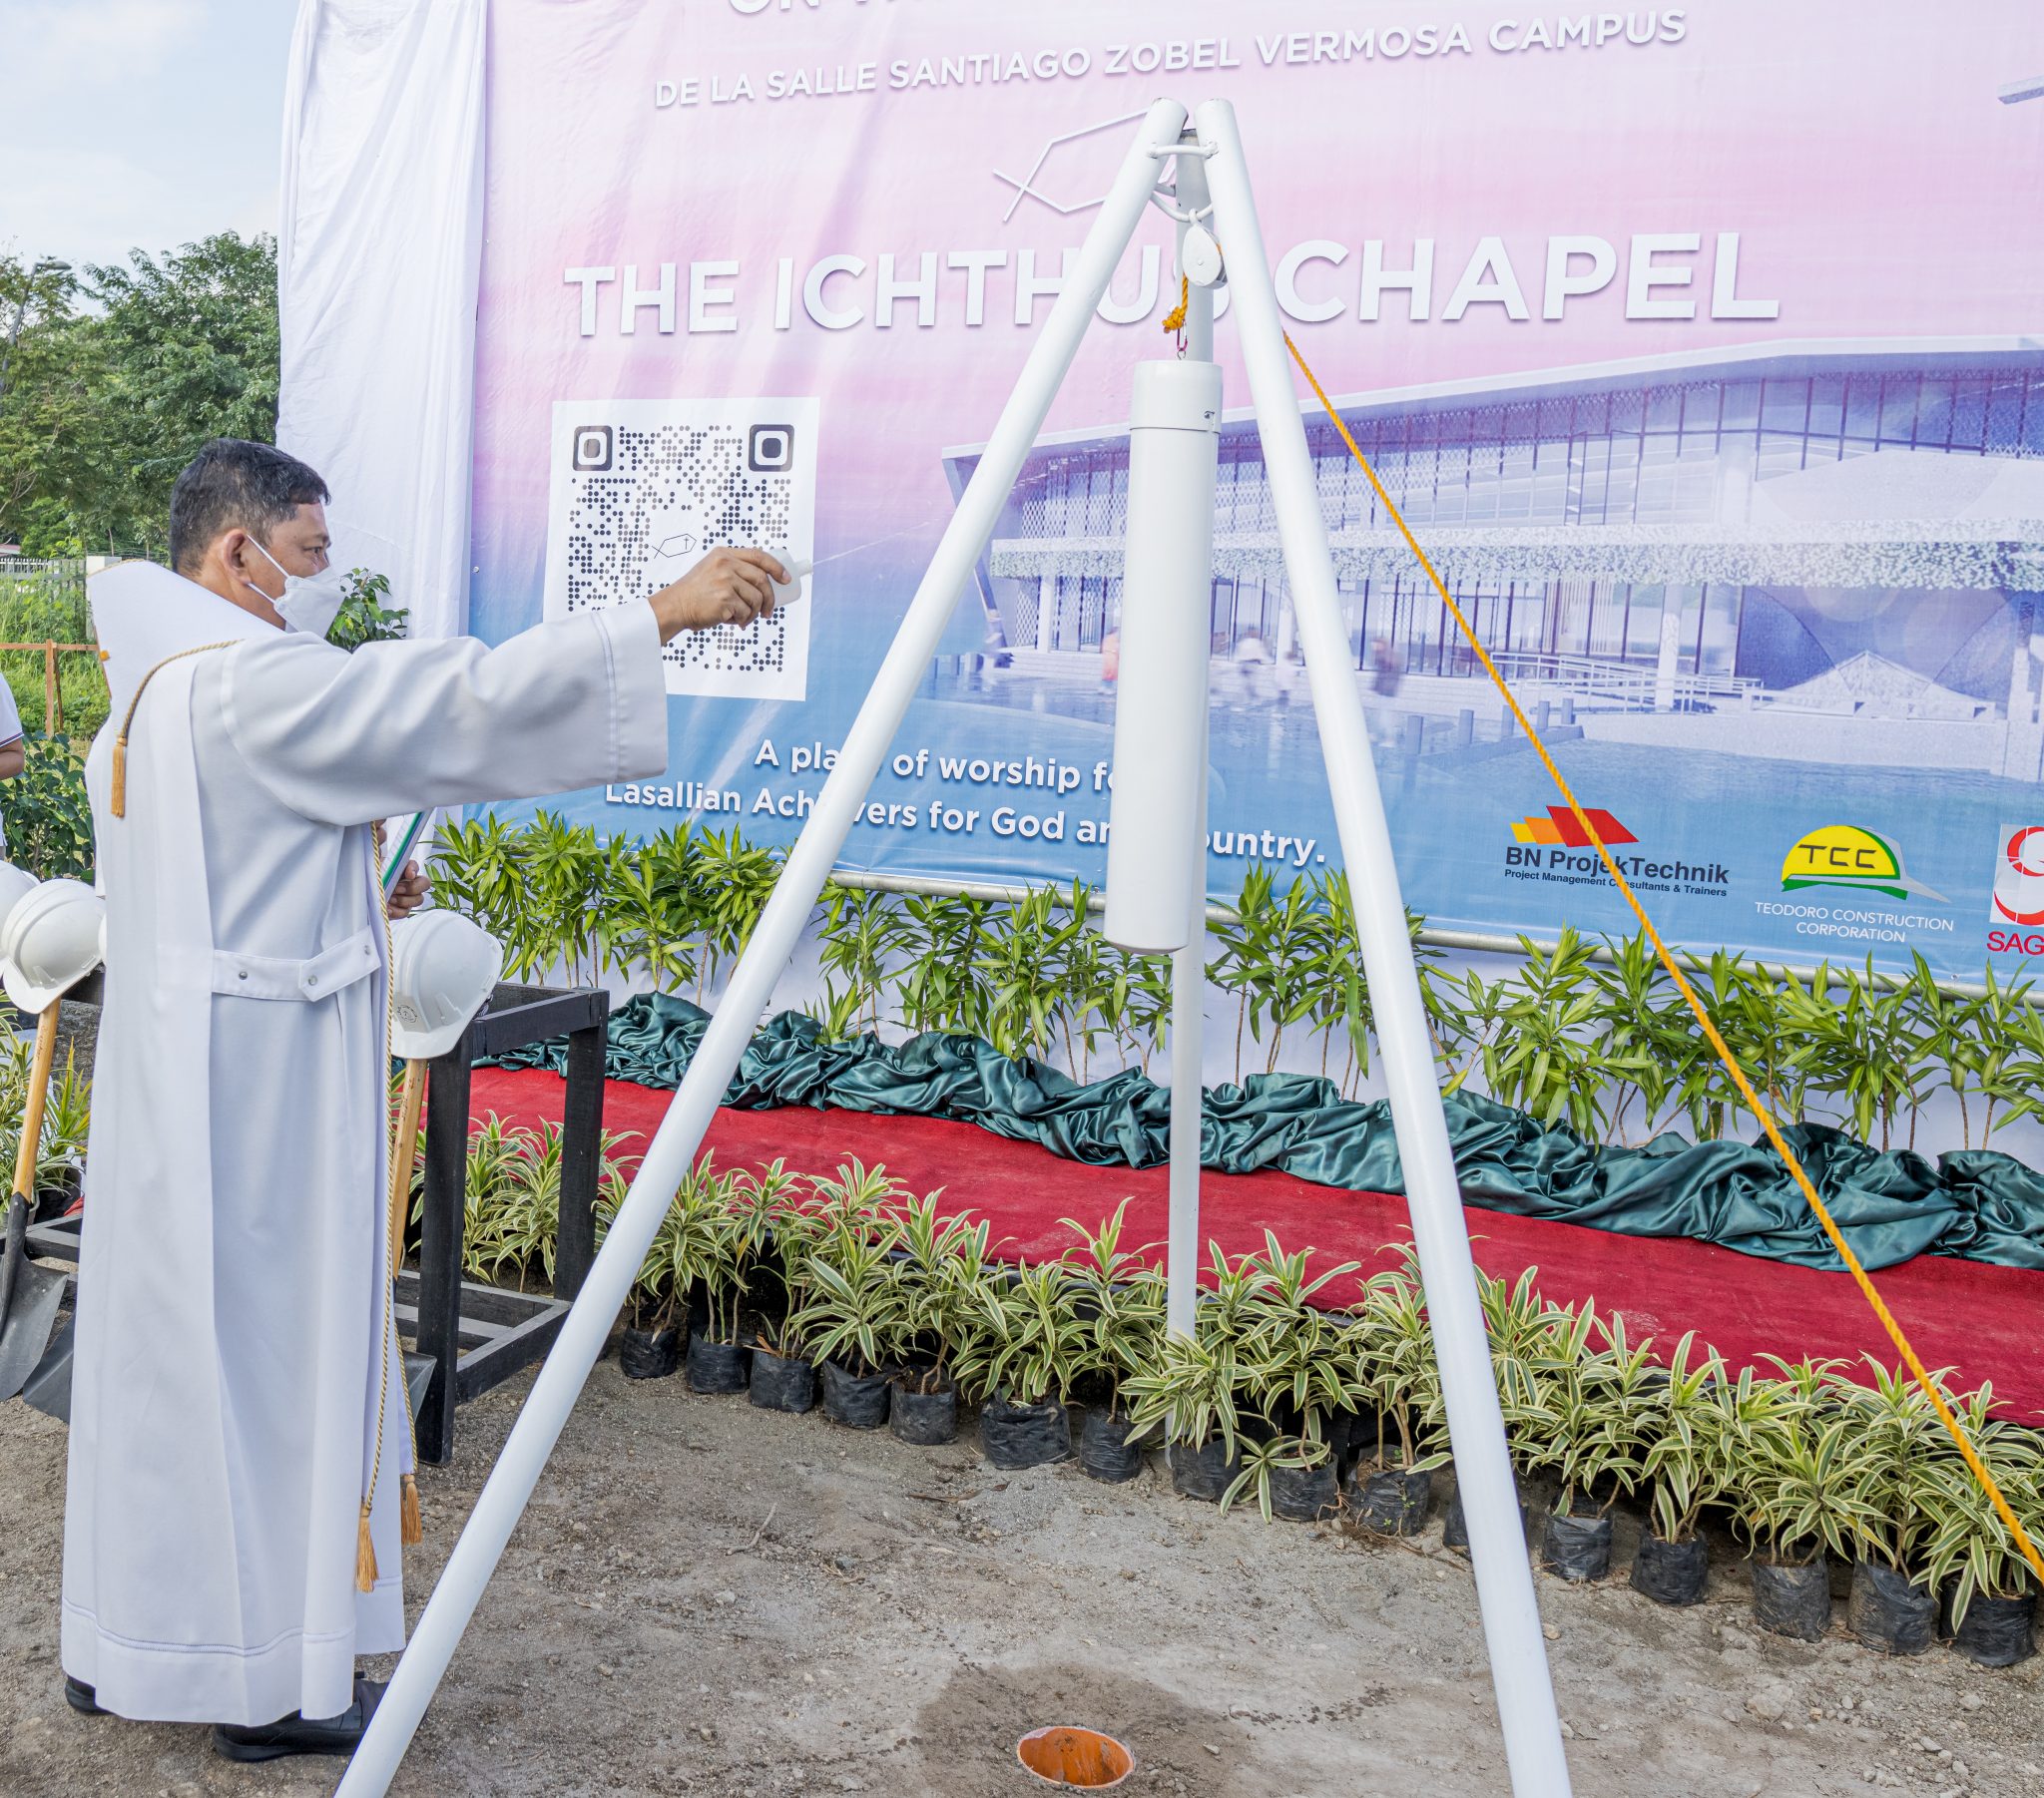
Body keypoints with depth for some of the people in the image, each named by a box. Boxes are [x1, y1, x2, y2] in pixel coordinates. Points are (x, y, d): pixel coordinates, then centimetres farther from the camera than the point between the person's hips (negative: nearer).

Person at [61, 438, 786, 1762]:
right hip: (258, 1090, -10)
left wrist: (347, 900, 14)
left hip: (172, 1080, 10)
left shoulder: (146, 701, 15)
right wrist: (666, 612, -24)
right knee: (268, 1354, 1)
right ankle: (270, 1680, 15)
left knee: (170, 1354, 17)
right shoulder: (253, 684, -17)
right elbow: (465, 696, -25)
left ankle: (124, 1646, 31)